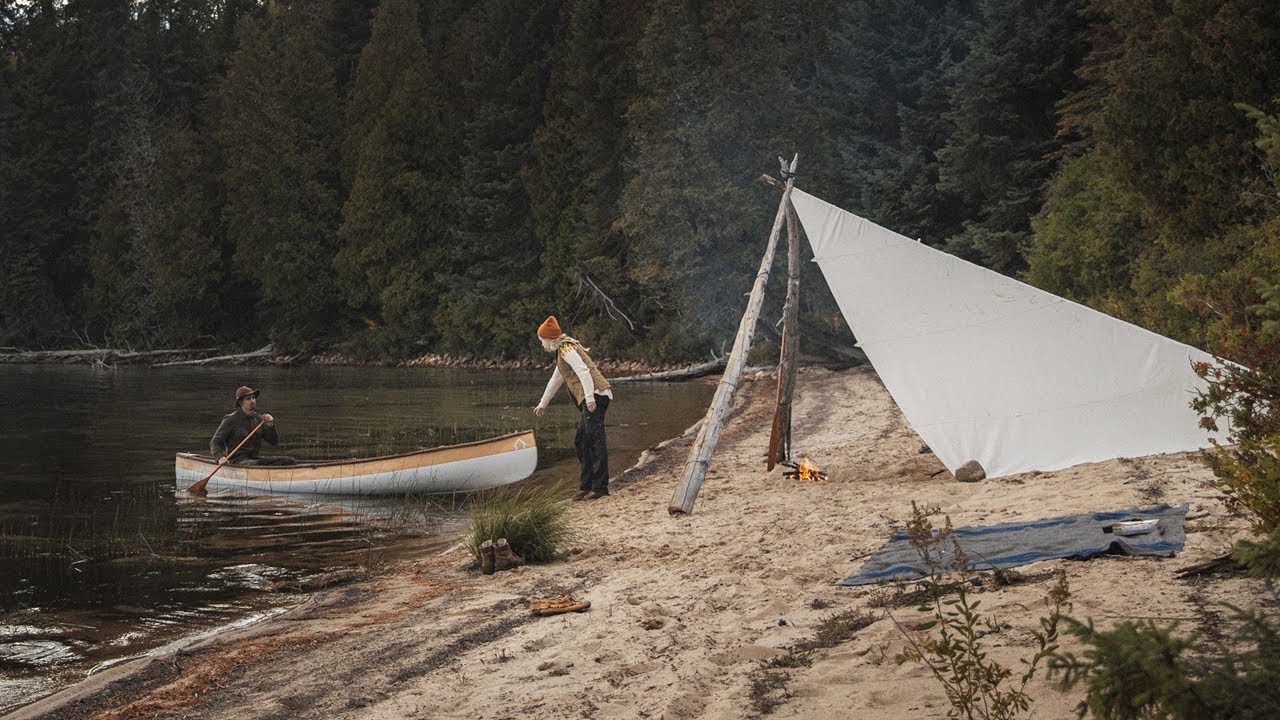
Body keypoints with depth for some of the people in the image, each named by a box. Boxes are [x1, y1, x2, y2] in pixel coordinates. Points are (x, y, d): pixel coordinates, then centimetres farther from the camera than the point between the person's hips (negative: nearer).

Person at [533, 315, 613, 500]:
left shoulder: (566, 348, -5)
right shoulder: (562, 351, 28)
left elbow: (583, 371, -19)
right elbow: (555, 380, 40)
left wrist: (589, 397, -27)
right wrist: (543, 404, 48)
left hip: (595, 395, -11)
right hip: (591, 399, 11)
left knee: (595, 440, -14)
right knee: (581, 442, 13)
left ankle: (600, 487, -18)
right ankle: (586, 486, 16)